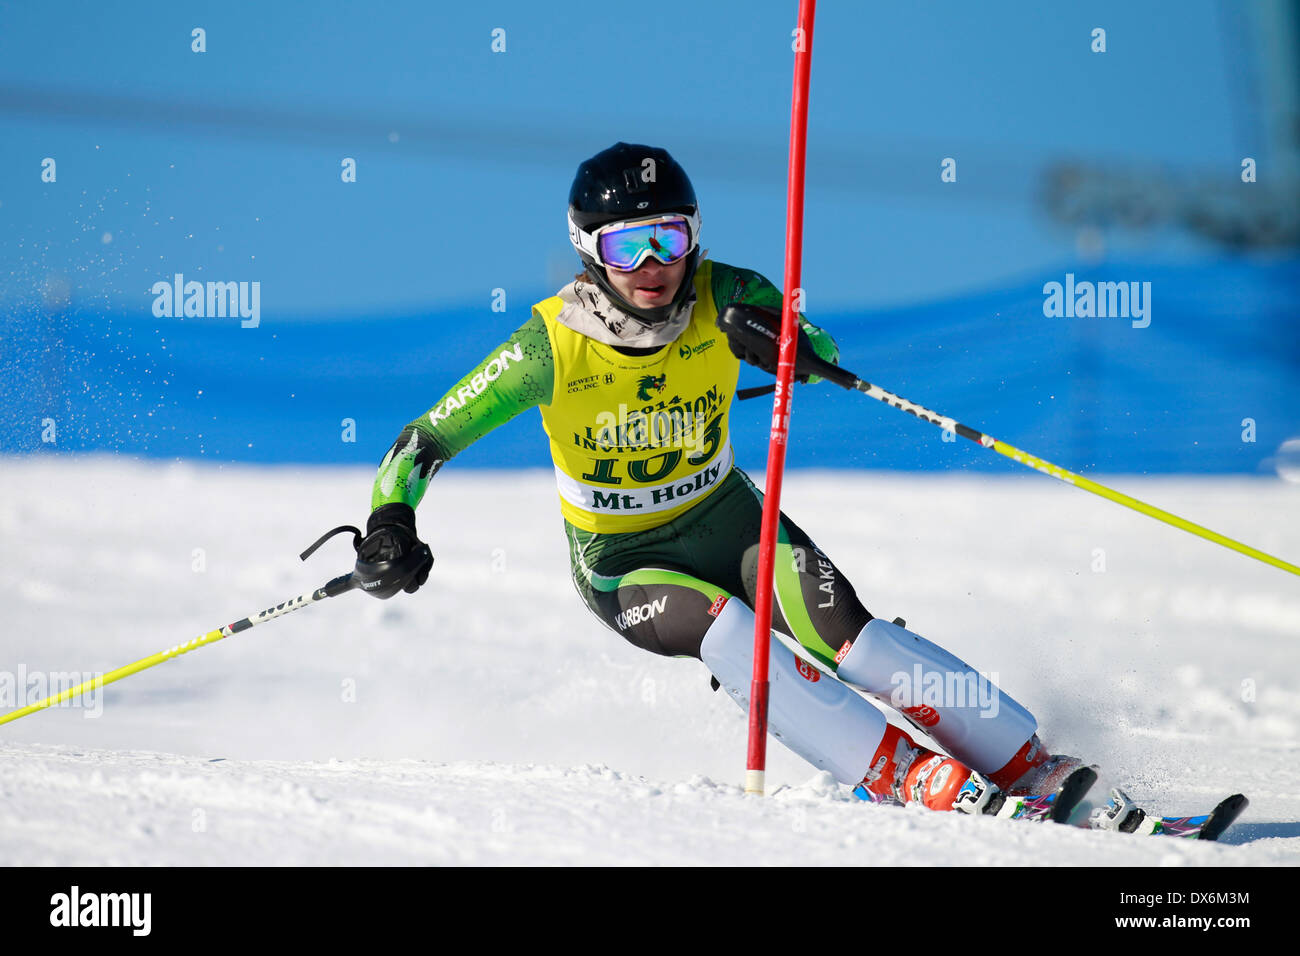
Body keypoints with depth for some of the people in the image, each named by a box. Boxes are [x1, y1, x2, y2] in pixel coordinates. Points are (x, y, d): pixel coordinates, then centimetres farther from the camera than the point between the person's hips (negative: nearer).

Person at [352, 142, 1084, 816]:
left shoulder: (722, 298, -18)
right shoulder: (553, 345, -22)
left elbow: (822, 353, -5)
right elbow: (427, 441, -14)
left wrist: (787, 344, -29)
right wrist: (391, 525, -33)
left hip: (722, 515, 2)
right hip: (623, 562, -2)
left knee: (839, 628, -25)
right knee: (729, 632, -32)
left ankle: (1027, 766, -25)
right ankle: (928, 784, -38)